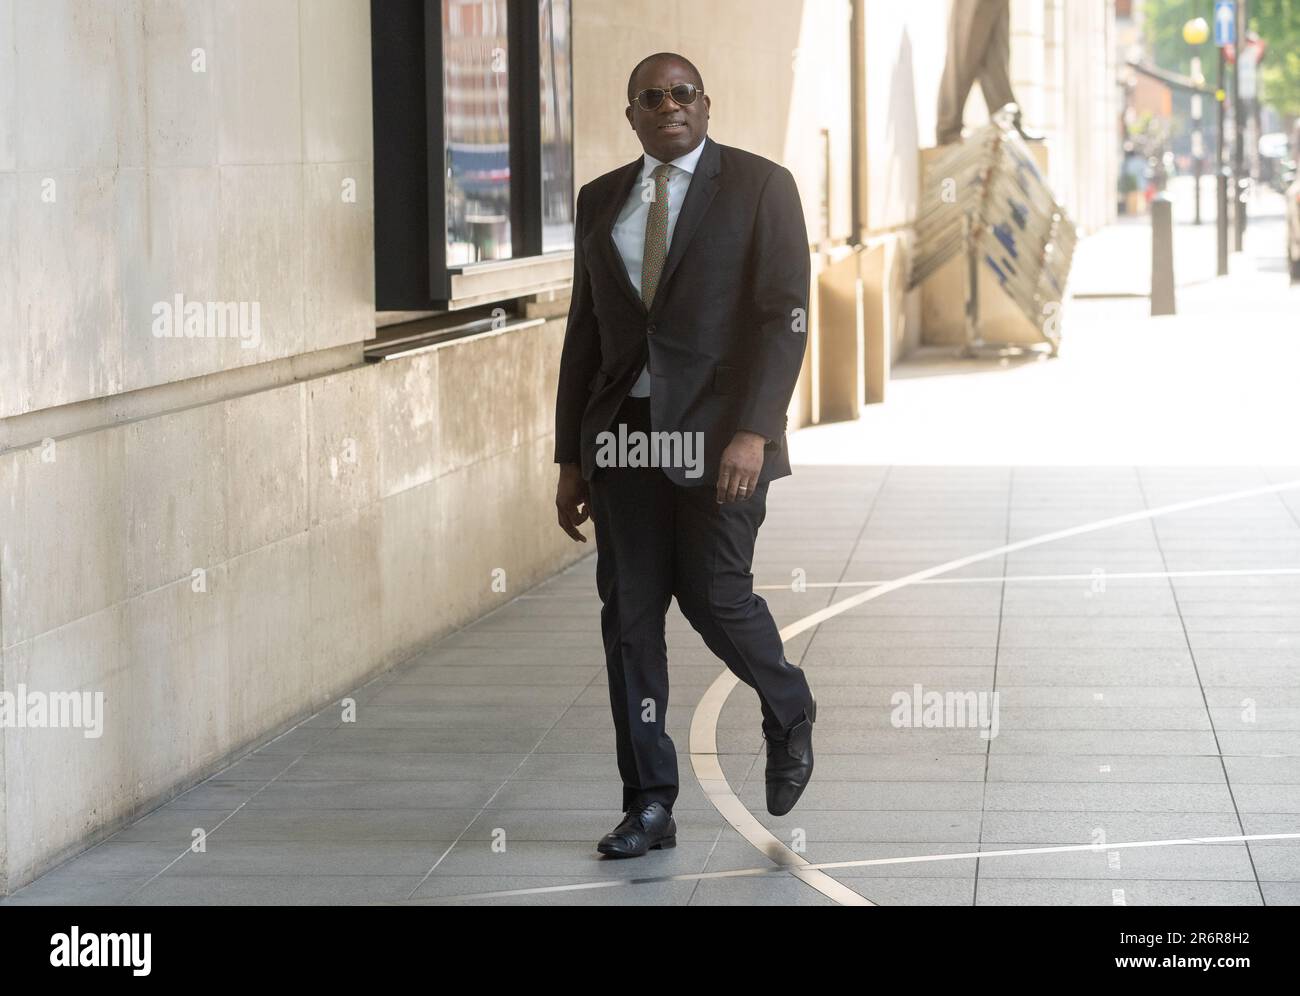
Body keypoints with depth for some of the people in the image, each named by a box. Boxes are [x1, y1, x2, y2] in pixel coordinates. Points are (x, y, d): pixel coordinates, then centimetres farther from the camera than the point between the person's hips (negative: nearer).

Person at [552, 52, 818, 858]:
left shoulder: (761, 186, -4)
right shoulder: (602, 200, 10)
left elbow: (785, 318, -10)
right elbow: (585, 332, 13)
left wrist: (754, 432, -21)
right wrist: (572, 458, 10)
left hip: (720, 429, -4)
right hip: (626, 430, 4)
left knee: (715, 596, -7)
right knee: (629, 612, 0)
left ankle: (790, 715, 25)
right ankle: (650, 806, 6)